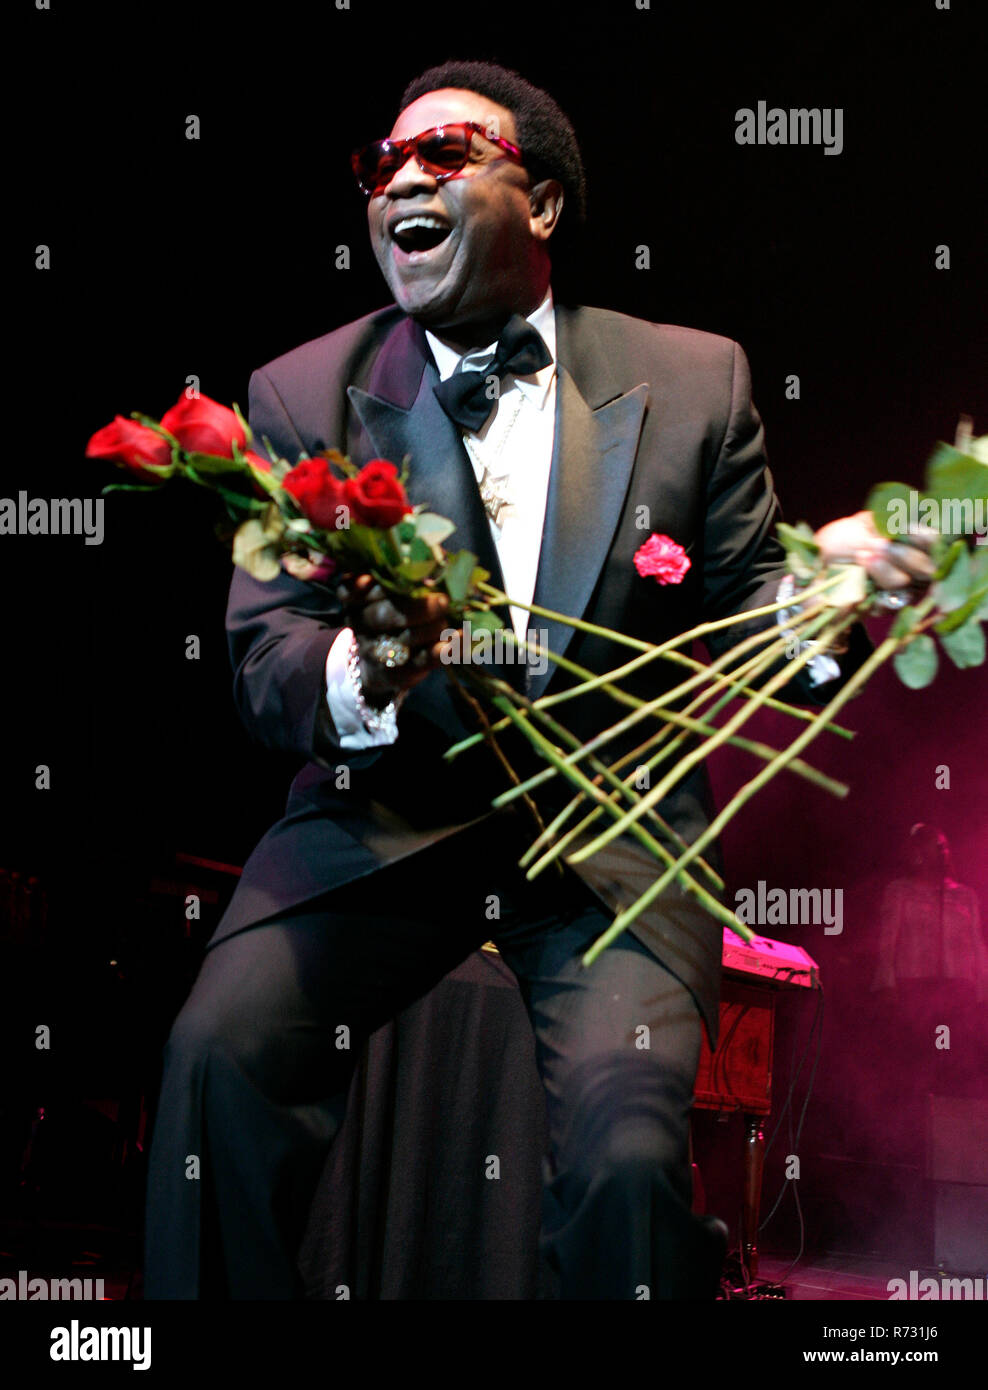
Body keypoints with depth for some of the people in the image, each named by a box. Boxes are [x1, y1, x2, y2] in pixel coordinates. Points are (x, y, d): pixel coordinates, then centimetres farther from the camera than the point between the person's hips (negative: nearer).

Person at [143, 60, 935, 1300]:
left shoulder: (693, 382, 4)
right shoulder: (304, 395, 4)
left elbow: (740, 618, 4)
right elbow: (261, 661, -3)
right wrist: (361, 672, -27)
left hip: (618, 834, 0)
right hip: (384, 820, 1)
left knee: (627, 1146, -25)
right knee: (216, 1055, -25)